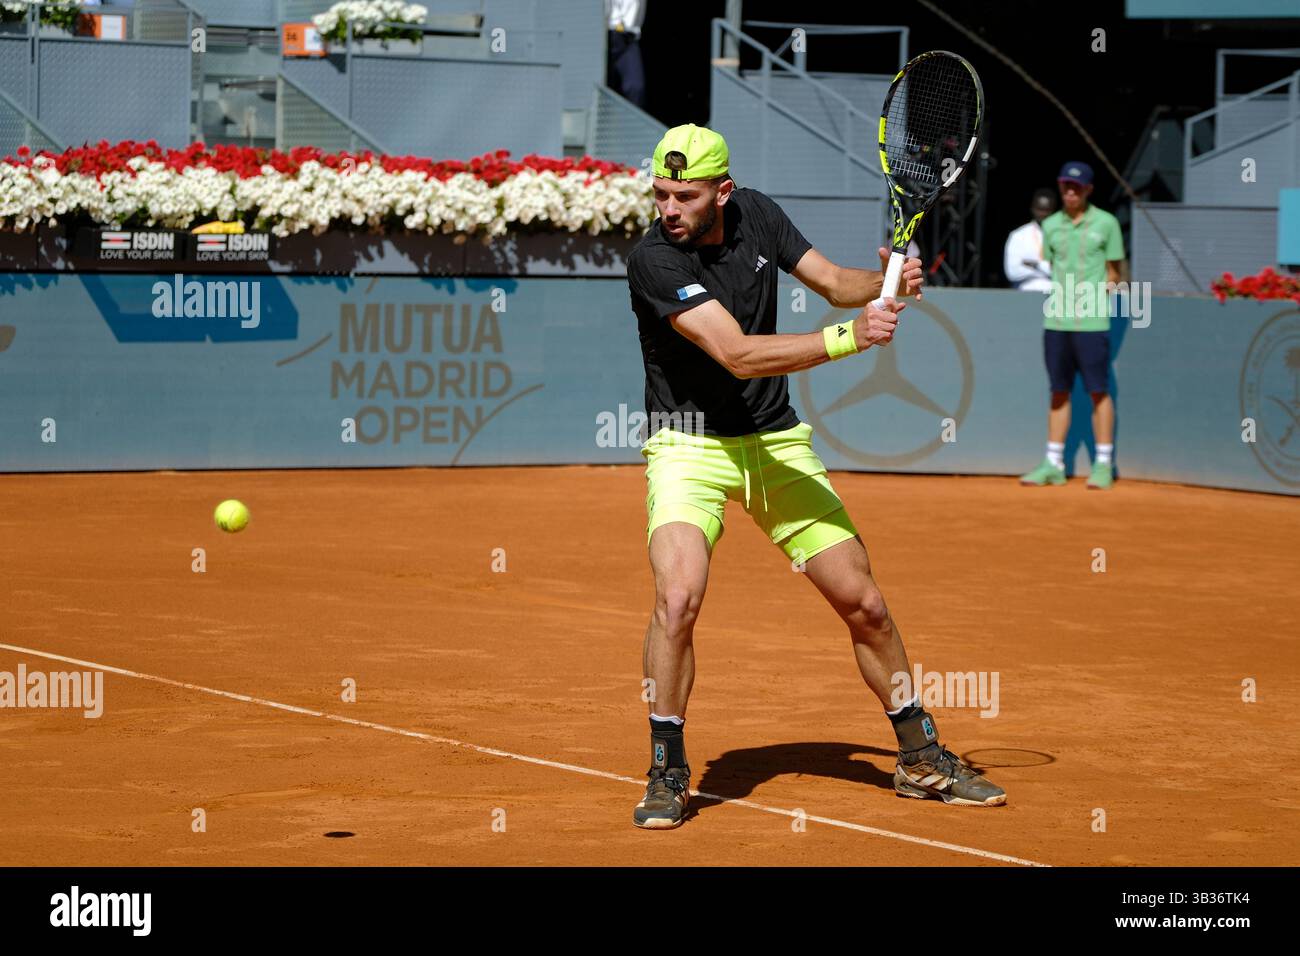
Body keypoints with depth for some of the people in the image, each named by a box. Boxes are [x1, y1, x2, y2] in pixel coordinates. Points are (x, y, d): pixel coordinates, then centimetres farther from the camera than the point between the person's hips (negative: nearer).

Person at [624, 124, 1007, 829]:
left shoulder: (757, 215, -3)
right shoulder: (653, 260, -22)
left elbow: (833, 282, 7)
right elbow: (738, 354, -29)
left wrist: (886, 282, -15)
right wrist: (848, 337, -35)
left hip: (779, 444, 5)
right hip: (689, 448, -5)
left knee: (864, 604, 4)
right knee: (678, 598, -27)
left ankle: (921, 762, 22)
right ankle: (667, 775, -10)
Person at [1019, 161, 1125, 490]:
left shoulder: (1106, 224, 1)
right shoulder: (1051, 225, 12)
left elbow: (1114, 273, 4)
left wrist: (1093, 294, -9)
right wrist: (1056, 298, 3)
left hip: (1092, 322, -4)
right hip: (1056, 320, 4)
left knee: (1099, 391, -2)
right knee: (1058, 392, 7)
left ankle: (1104, 464, 4)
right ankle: (1054, 464, 11)